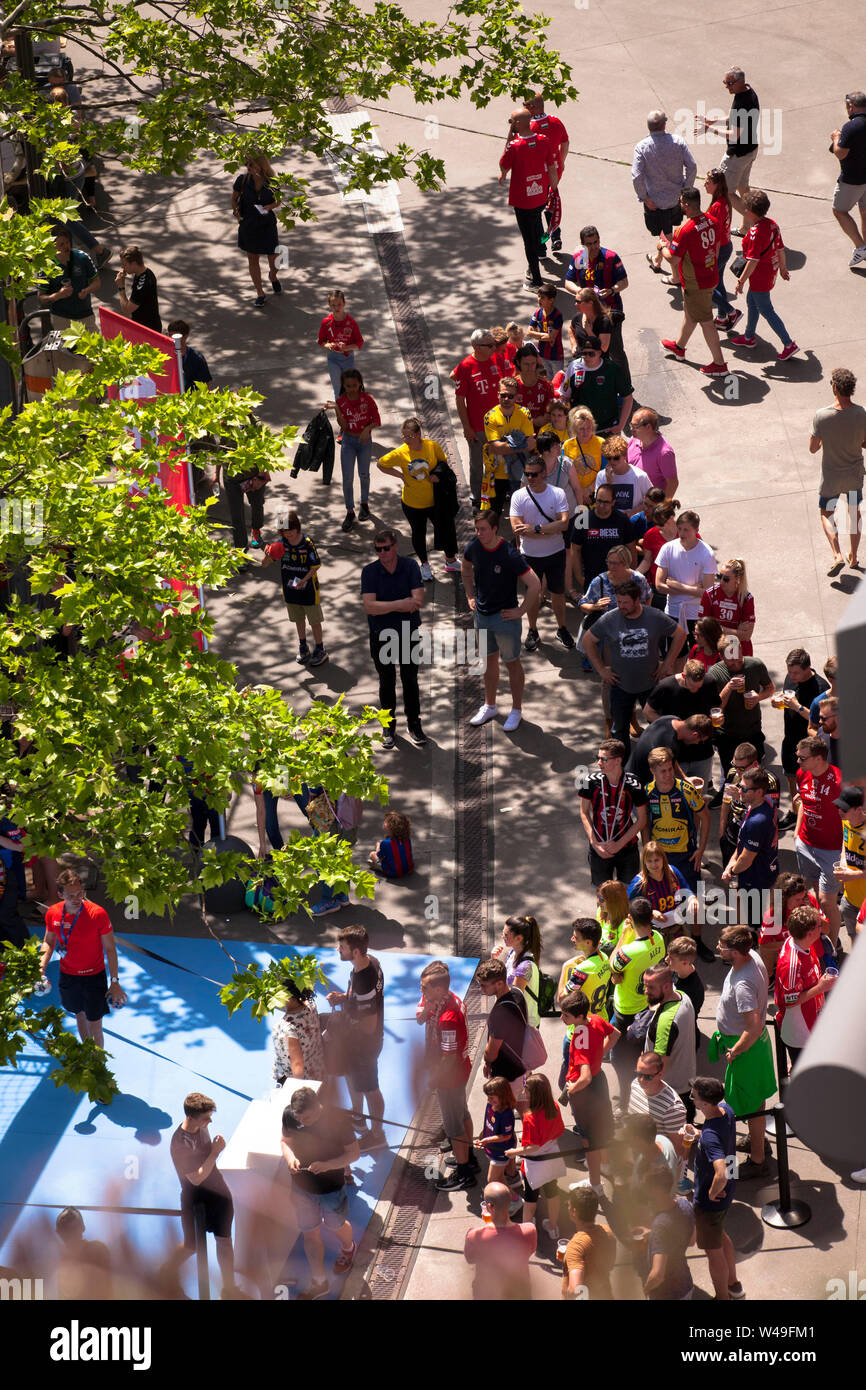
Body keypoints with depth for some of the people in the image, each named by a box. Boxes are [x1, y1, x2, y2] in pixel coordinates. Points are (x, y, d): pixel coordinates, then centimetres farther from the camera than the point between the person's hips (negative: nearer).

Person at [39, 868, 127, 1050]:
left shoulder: (97, 914, -22)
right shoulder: (53, 914, -10)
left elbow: (110, 949, -13)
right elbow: (49, 942, 8)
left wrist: (114, 983, -13)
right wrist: (41, 969, -5)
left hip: (94, 976, -4)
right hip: (67, 975, 4)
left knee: (94, 1026, -2)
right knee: (79, 1015, 21)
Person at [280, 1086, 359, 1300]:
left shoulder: (337, 1119, -28)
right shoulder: (289, 1115, -18)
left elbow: (354, 1153, -20)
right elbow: (285, 1140, 0)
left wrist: (327, 1165, -35)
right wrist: (289, 1156, -23)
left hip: (332, 1187, -3)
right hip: (301, 1186, 3)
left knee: (337, 1226, 24)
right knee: (310, 1234, 14)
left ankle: (348, 1249, 59)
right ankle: (319, 1283, 32)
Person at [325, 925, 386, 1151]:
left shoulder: (365, 981, -39)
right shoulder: (370, 961, -11)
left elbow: (369, 1026, -32)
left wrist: (345, 1016, -19)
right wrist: (343, 997, -5)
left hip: (365, 1044, -9)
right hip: (354, 1039, 9)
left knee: (369, 1088, 13)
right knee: (351, 1075, 31)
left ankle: (376, 1134, 34)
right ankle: (357, 1118, 54)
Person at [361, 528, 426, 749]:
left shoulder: (410, 566, -8)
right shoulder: (369, 571, -10)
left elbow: (418, 601, -18)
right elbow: (369, 607, -20)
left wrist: (384, 606, -21)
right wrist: (400, 604, -25)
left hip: (409, 633, 0)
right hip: (381, 637, 0)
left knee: (410, 681, 9)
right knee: (386, 683, 10)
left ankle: (414, 724, 22)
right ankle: (388, 727, 22)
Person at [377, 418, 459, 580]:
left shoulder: (432, 446, -14)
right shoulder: (400, 453, -17)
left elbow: (443, 461, 4)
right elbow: (380, 464, -4)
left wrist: (438, 474, -16)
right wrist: (400, 475, -12)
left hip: (434, 500, 1)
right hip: (412, 503, -1)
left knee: (447, 528, 11)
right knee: (418, 533, 16)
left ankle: (451, 561, 37)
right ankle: (424, 565, 41)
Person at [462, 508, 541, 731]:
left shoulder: (510, 555, -24)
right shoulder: (474, 548, -6)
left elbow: (534, 585, -22)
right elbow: (466, 568, 19)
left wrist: (520, 611, -17)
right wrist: (470, 596, 13)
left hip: (505, 616, -6)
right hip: (482, 613, 6)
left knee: (512, 663, 8)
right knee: (489, 661, 19)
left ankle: (516, 710, 21)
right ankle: (489, 706, 34)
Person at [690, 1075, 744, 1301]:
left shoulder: (710, 1137, -39)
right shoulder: (726, 1110, -13)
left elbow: (721, 1174, -50)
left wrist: (713, 1192, -29)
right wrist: (698, 1135, 4)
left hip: (710, 1201, -9)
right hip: (728, 1190, 9)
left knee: (713, 1250, 14)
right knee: (721, 1236, 32)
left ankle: (723, 1297, 35)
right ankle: (734, 1285, 50)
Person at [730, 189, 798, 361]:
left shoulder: (755, 232, -28)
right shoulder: (772, 224, -1)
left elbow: (753, 261, -27)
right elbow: (780, 248, 10)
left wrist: (741, 281, -19)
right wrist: (782, 267, 24)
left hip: (760, 275, -10)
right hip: (771, 270, 10)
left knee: (766, 311, 1)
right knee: (751, 302, 26)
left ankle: (789, 344, 2)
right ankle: (748, 337, 41)